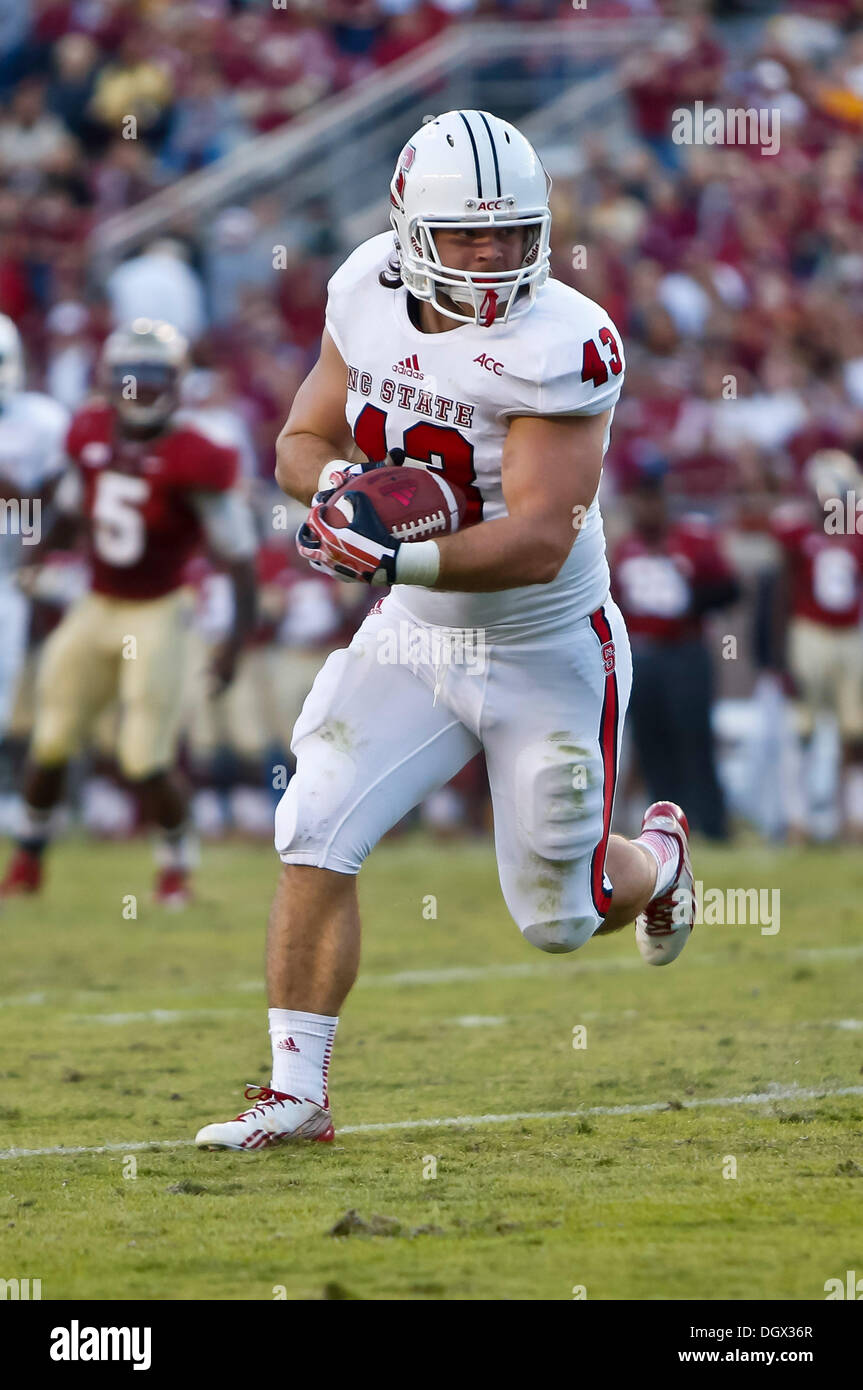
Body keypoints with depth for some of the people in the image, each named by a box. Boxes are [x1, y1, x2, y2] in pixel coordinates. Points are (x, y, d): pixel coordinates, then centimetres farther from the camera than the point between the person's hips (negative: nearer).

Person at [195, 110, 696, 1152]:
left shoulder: (560, 345, -25)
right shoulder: (368, 298, -7)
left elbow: (538, 543, -29)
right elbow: (302, 441, 7)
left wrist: (399, 559, -41)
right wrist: (337, 482, -17)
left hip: (548, 656, -4)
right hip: (413, 637, 4)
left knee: (558, 918, 9)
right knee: (315, 835, -12)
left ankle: (657, 856, 44)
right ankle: (295, 1090, -2)